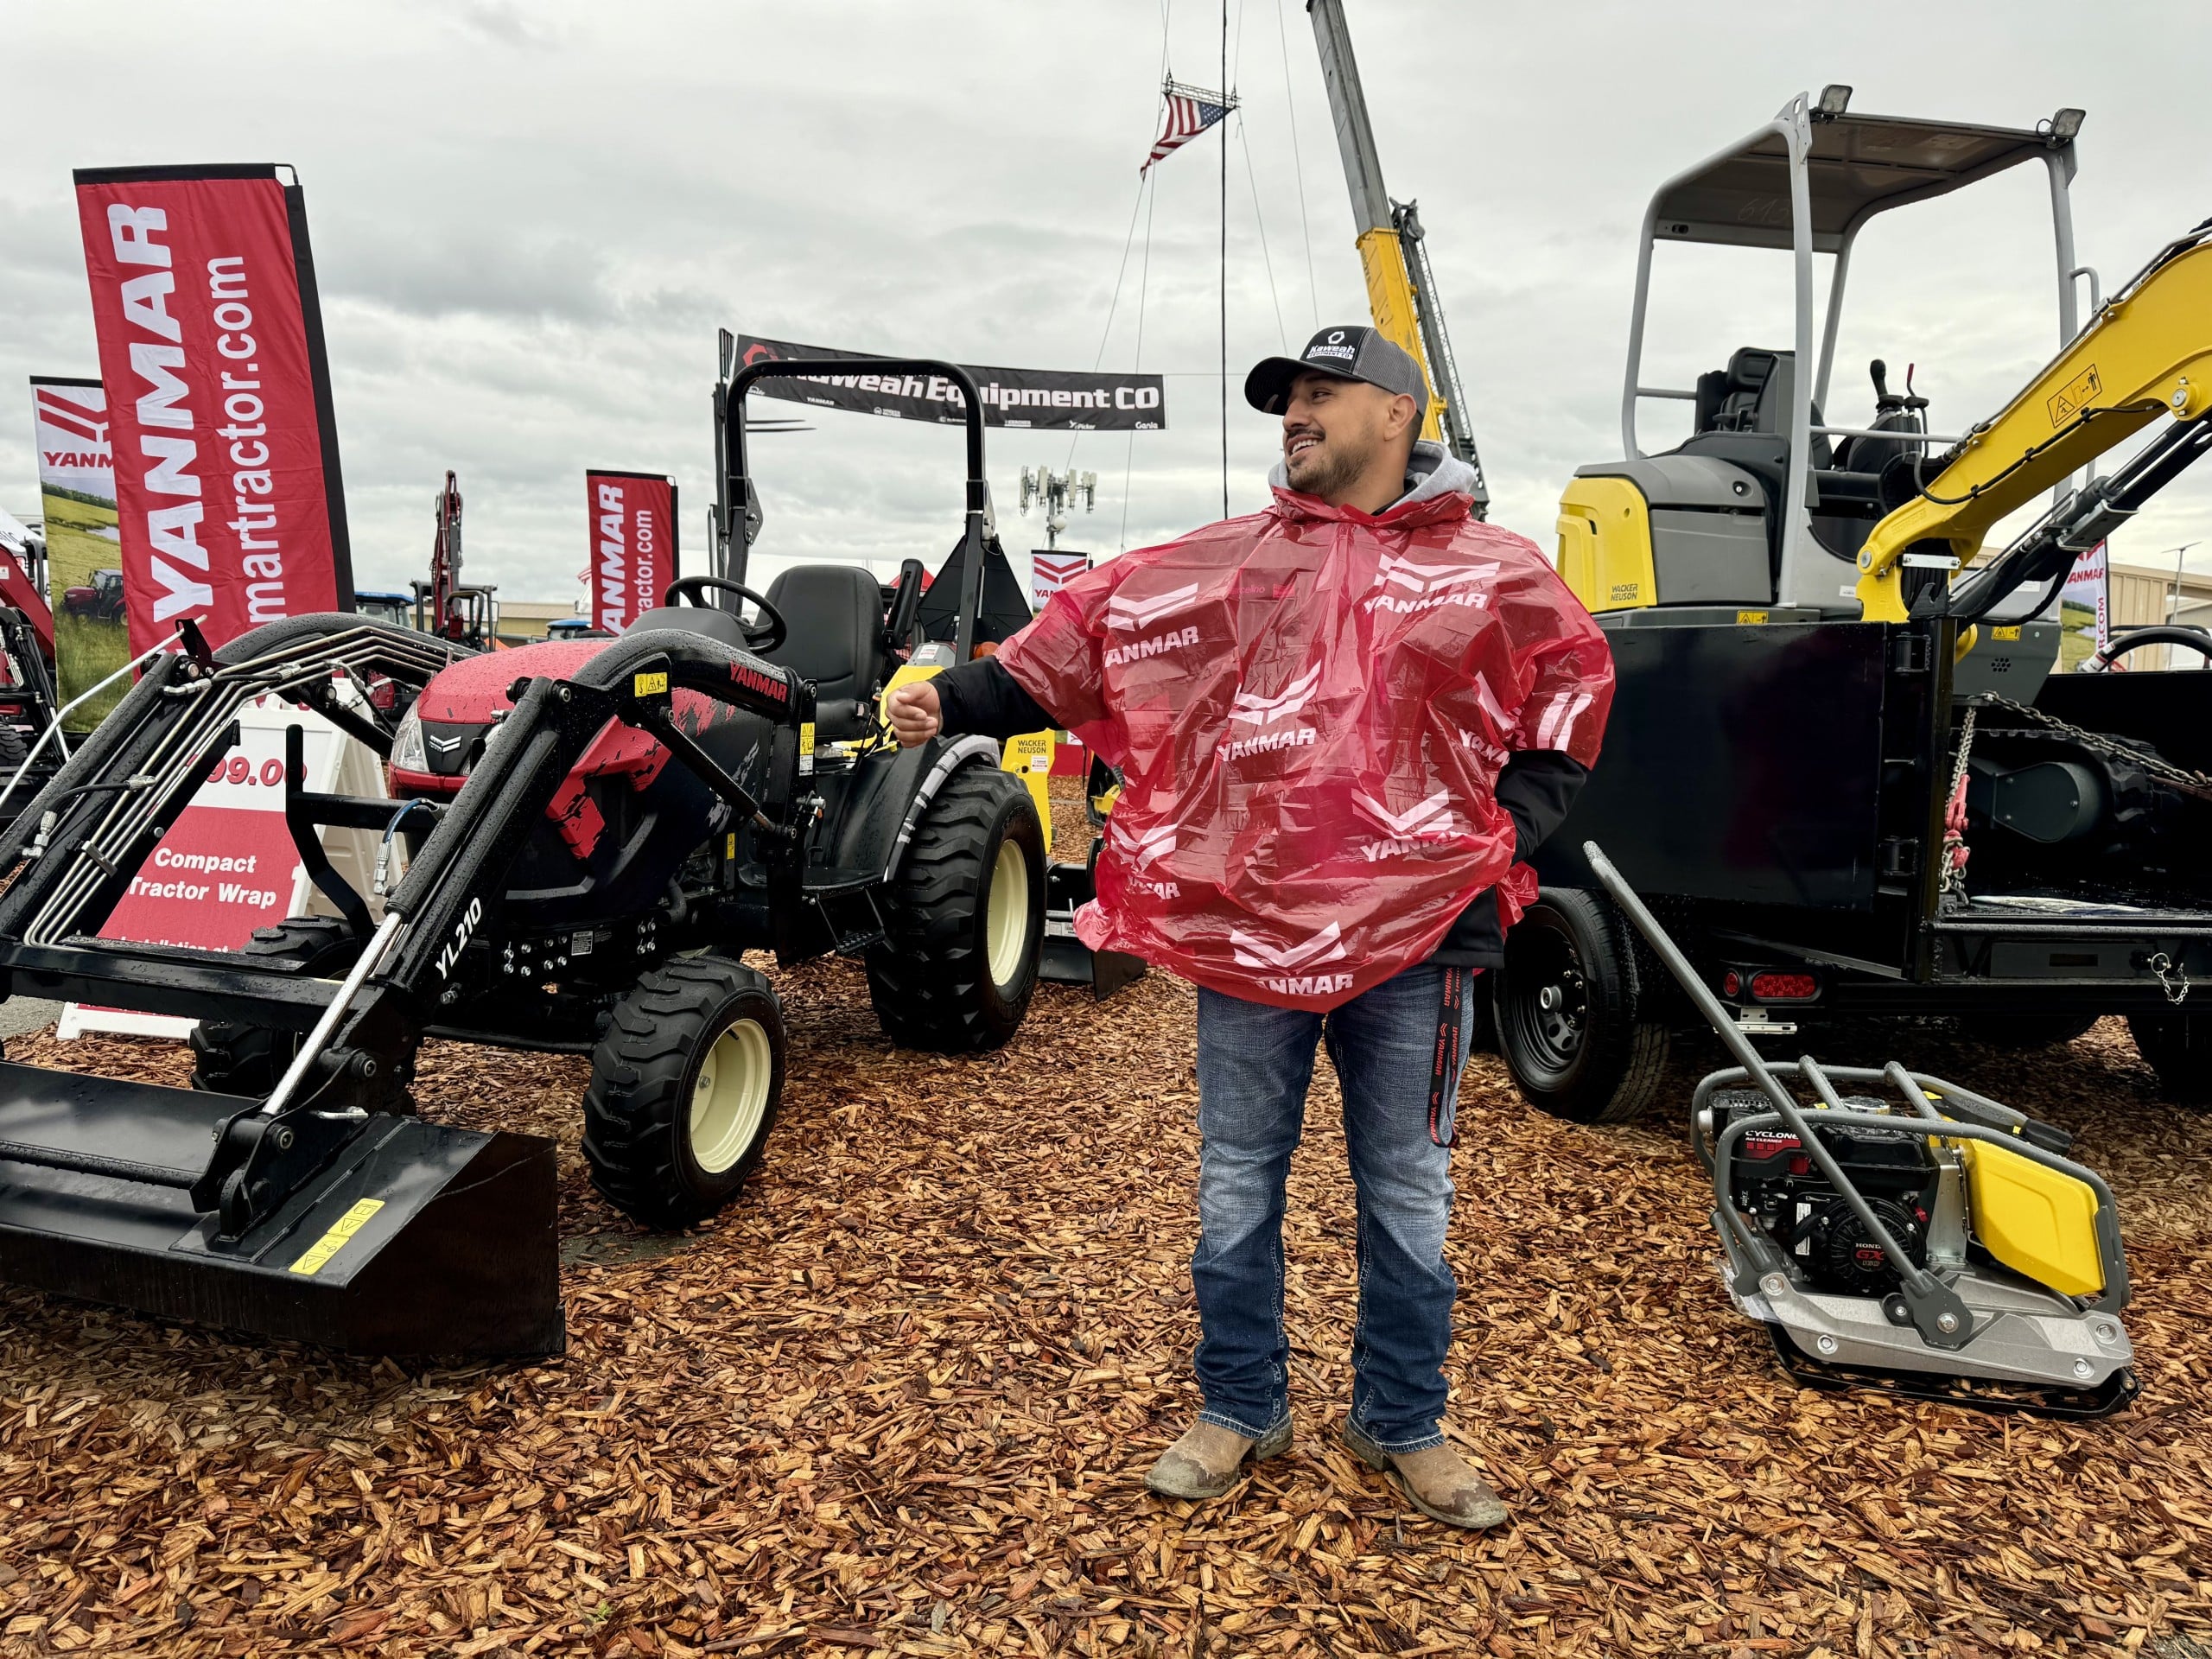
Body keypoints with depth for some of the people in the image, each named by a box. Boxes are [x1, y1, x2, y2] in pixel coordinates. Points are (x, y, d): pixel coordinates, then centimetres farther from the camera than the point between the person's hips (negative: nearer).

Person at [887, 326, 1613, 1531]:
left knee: (1407, 1191, 12)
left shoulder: (1490, 574, 4)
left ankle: (1401, 1424, 30)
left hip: (1414, 933, -1)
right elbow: (1088, 641, 4)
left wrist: (1512, 833, 1)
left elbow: (1571, 691, 12)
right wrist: (961, 700, -5)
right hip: (1246, 924, 1)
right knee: (1237, 1182, 11)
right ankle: (1239, 1409, 30)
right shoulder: (1227, 561, 7)